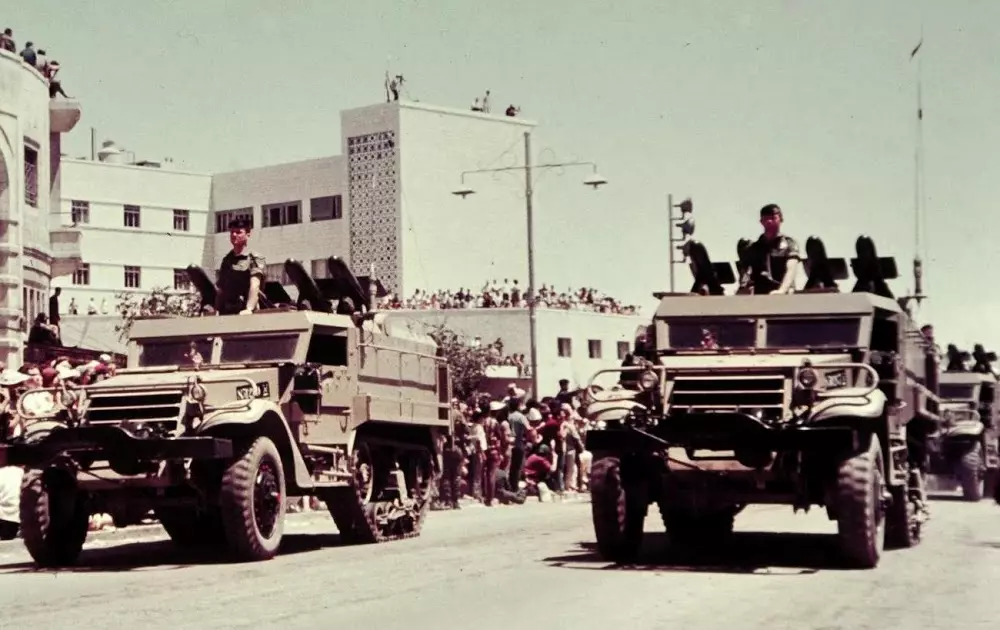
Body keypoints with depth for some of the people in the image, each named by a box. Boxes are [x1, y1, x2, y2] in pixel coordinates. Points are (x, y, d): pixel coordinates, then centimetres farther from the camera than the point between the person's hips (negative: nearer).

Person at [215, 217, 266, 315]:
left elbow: (254, 286, -16)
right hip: (226, 312, 6)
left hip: (243, 312, -5)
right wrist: (217, 311, 4)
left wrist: (249, 308, -31)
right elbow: (221, 289, 18)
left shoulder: (254, 259, -1)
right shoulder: (226, 259, 18)